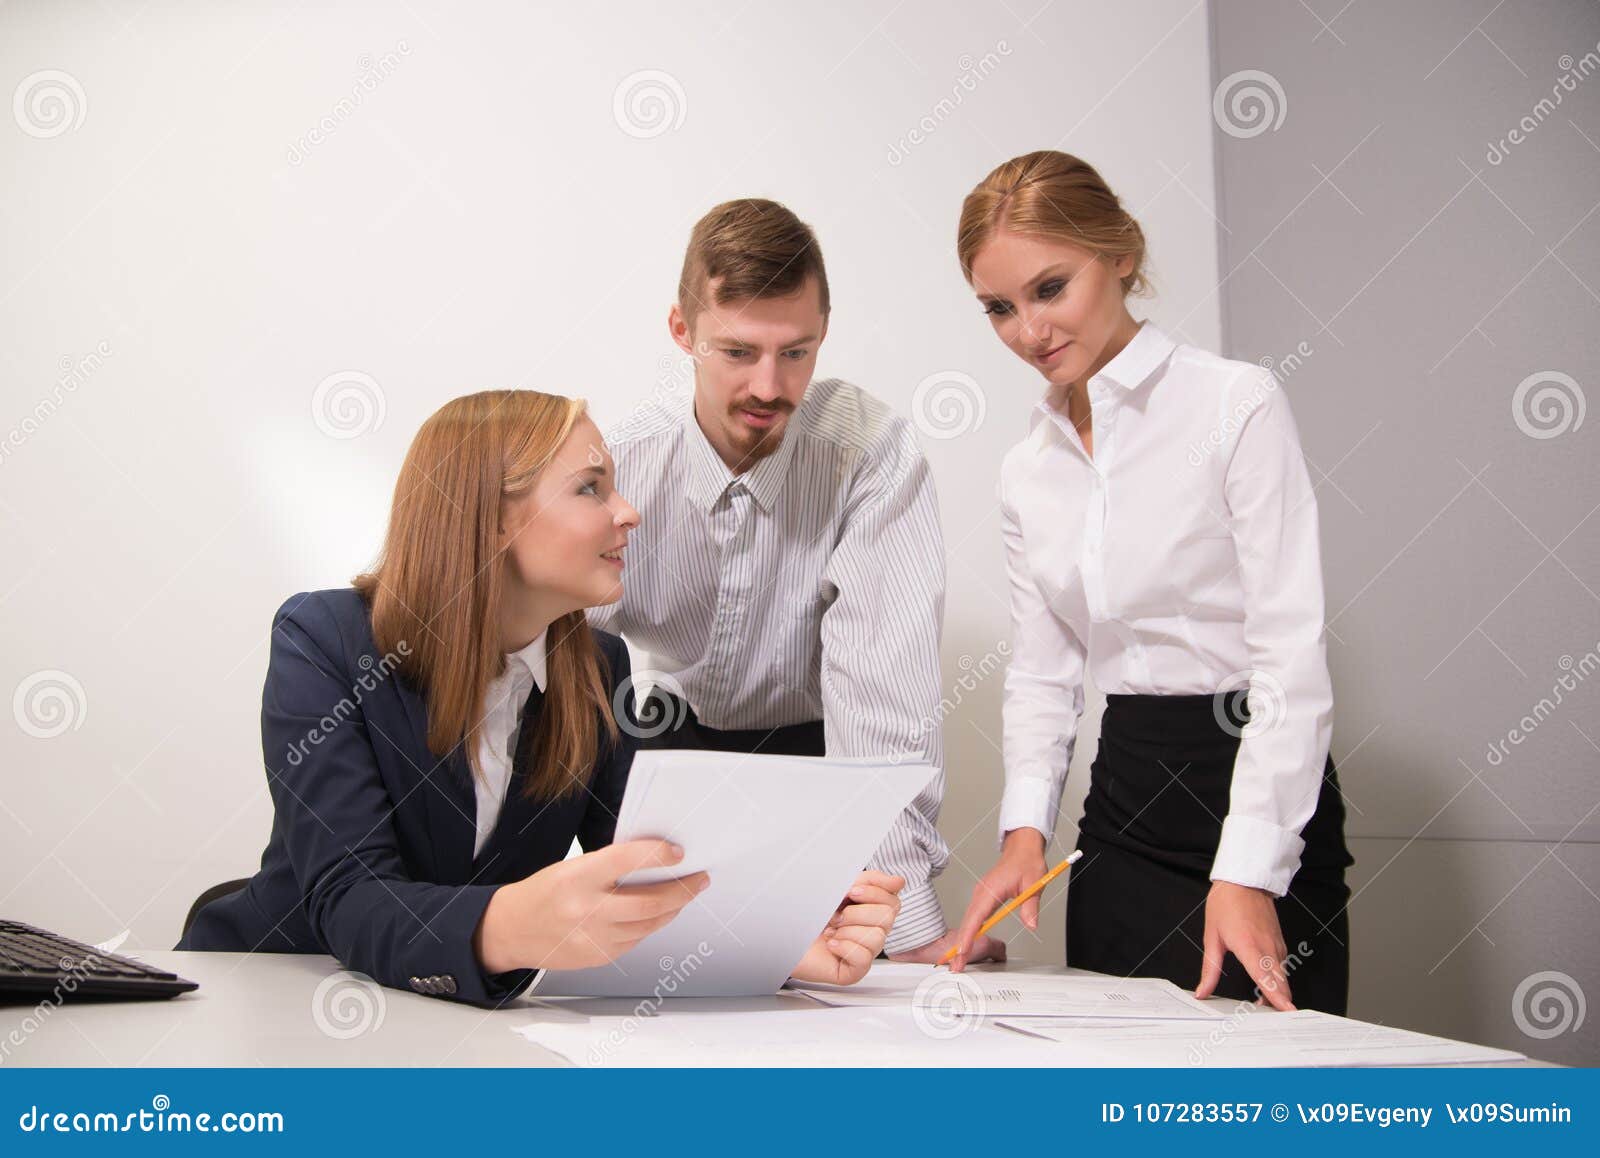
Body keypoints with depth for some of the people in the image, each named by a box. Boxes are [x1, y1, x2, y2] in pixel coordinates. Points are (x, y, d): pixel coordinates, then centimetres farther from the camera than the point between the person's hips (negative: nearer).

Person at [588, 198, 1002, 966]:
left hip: (812, 753, -1)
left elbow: (881, 672, -29)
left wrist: (910, 919, -37)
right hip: (662, 739, 2)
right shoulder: (619, 468, -16)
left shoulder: (870, 452, -21)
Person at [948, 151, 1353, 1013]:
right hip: (1122, 805, 5)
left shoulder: (1237, 405, -8)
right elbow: (1042, 671, 12)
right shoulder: (1027, 471, 11)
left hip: (1261, 791, -5)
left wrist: (1247, 871, -21)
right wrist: (1026, 827, -5)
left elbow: (1292, 656, -14)